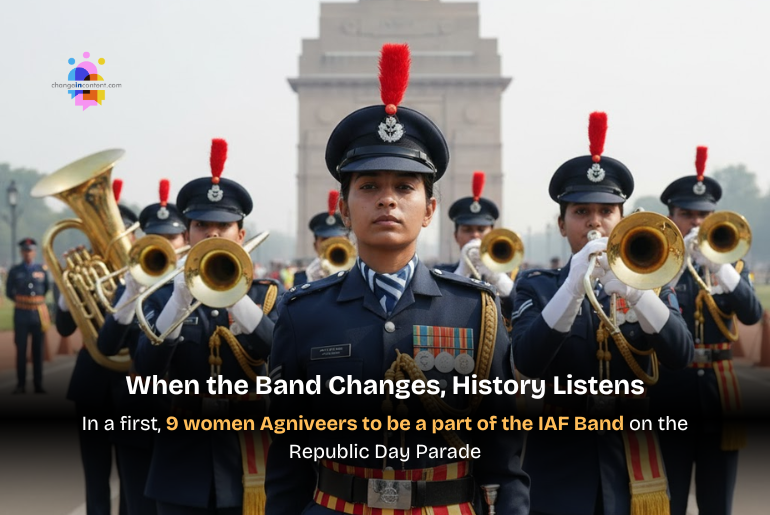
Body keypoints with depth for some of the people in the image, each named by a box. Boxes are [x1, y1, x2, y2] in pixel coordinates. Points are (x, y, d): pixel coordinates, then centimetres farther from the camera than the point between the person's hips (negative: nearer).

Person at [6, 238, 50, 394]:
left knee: (38, 350, 5)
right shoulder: (14, 271, 2)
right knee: (21, 350, 1)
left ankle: (38, 385, 10)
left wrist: (39, 300, 10)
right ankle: (21, 384, 6)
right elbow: (9, 292, 9)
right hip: (21, 315, -1)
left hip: (39, 314, 1)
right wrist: (20, 300, 3)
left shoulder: (42, 269, 5)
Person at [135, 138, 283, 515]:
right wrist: (179, 301, -22)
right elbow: (146, 370, -10)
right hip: (182, 467, 0)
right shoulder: (164, 294, 5)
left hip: (248, 467, 0)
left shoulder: (268, 294, 5)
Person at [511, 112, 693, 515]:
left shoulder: (651, 283, 7)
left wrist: (634, 291, -24)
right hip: (559, 474, -1)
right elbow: (527, 362, -13)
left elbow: (681, 355, -9)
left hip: (633, 474, 1)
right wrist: (573, 287, -24)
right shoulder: (535, 286, 3)